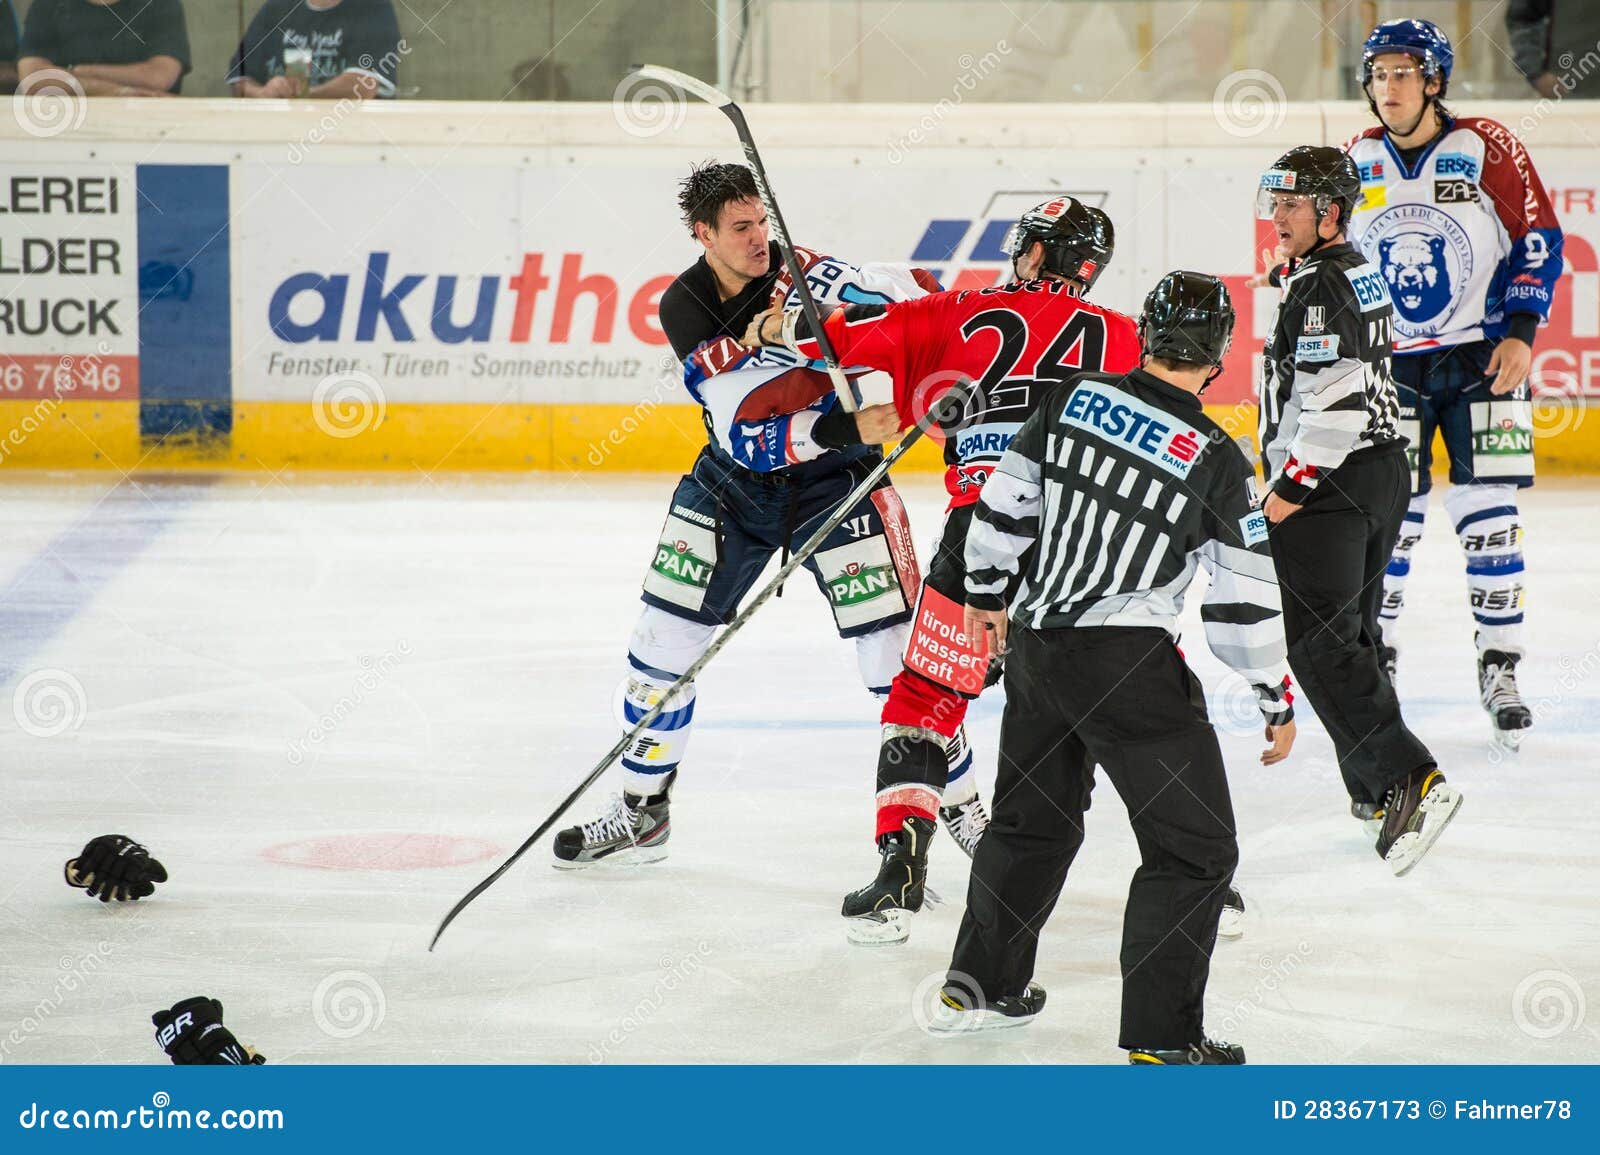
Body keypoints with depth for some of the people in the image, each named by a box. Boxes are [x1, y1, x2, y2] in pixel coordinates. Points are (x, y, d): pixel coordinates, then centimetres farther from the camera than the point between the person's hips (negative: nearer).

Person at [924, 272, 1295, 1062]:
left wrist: (989, 593, 22)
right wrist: (1276, 701, 4)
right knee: (1194, 846, 1)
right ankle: (1161, 1039, -6)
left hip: (1035, 643, 6)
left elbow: (1005, 501, 6)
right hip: (1127, 663, -6)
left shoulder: (1074, 398, -1)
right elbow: (1244, 598, -8)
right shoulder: (1218, 461, -12)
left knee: (1033, 815, 25)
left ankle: (979, 985, 36)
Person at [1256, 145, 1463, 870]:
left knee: (1321, 646, -11)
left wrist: (1289, 489, -19)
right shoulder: (1356, 270, 15)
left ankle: (1409, 782, -21)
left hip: (1330, 485, -10)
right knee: (1352, 631, 19)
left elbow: (1336, 397, -25)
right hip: (1383, 473, 10)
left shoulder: (1319, 284, -17)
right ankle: (1377, 786, 25)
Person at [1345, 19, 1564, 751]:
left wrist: (1520, 333, -10)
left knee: (1488, 515, -4)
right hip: (1385, 361, 2)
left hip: (1480, 354, -2)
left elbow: (1539, 242, -2)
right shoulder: (1353, 165, 2)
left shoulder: (1489, 152, -8)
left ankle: (1499, 669, 6)